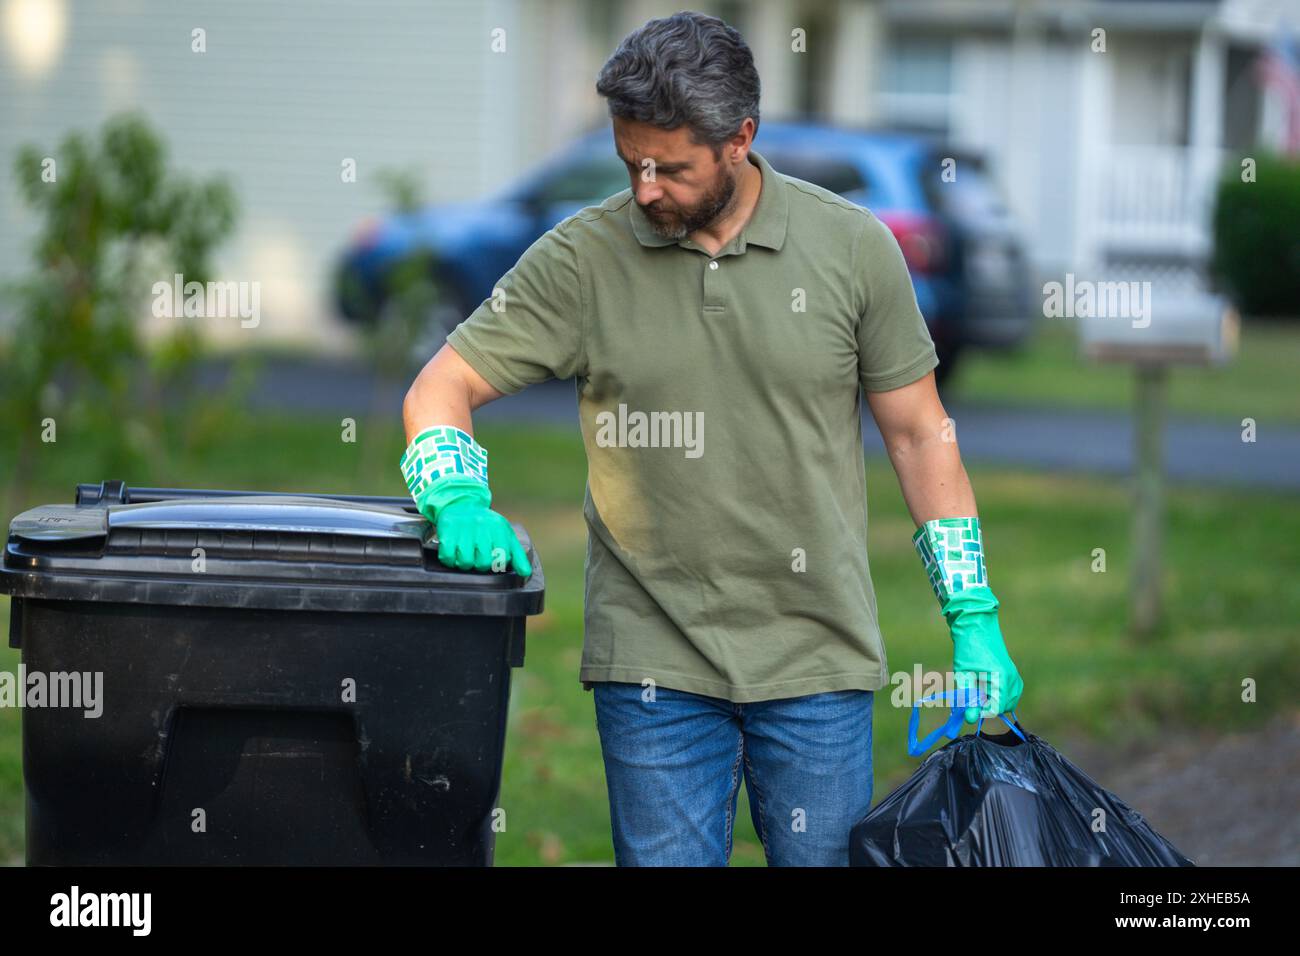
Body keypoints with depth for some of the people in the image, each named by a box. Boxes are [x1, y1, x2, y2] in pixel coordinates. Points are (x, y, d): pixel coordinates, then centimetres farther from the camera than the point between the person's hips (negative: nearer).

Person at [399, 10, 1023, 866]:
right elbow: (441, 388, 0)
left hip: (818, 664, 0)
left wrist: (974, 621, 3)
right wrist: (460, 504, -21)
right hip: (654, 666, 0)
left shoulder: (853, 247, 0)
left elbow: (919, 432, 5)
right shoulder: (583, 258, -2)